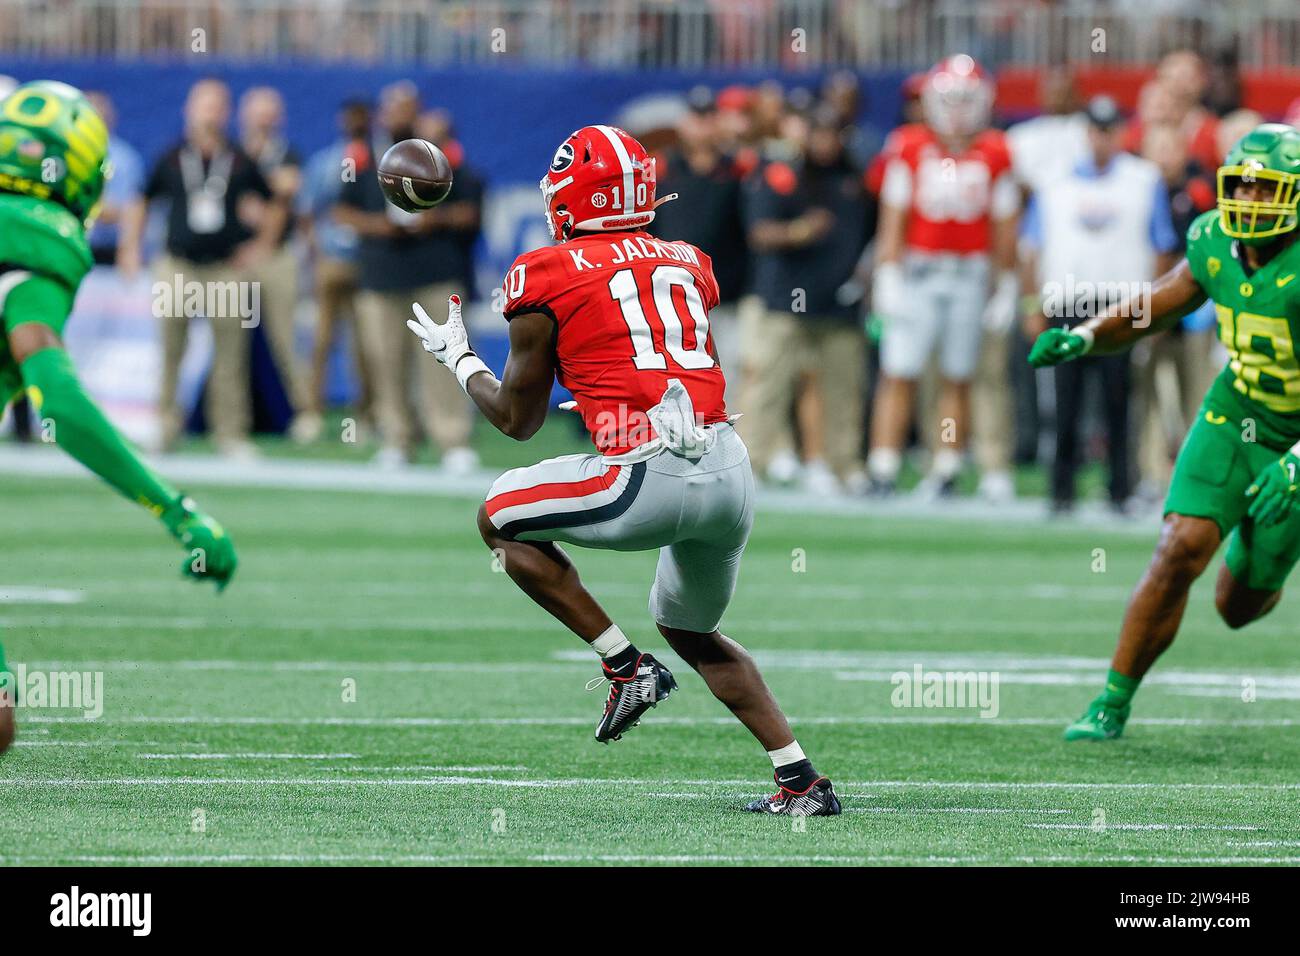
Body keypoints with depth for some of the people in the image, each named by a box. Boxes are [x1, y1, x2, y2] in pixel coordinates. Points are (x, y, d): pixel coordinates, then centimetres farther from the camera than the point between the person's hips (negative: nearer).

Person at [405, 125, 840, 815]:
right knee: (691, 629, 28)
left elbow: (517, 420, 13)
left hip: (651, 476, -6)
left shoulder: (547, 278, 3)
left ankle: (626, 666, 8)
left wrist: (457, 358, 29)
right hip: (731, 470, 7)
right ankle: (801, 781, 20)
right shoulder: (687, 264, 20)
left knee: (501, 519, 16)